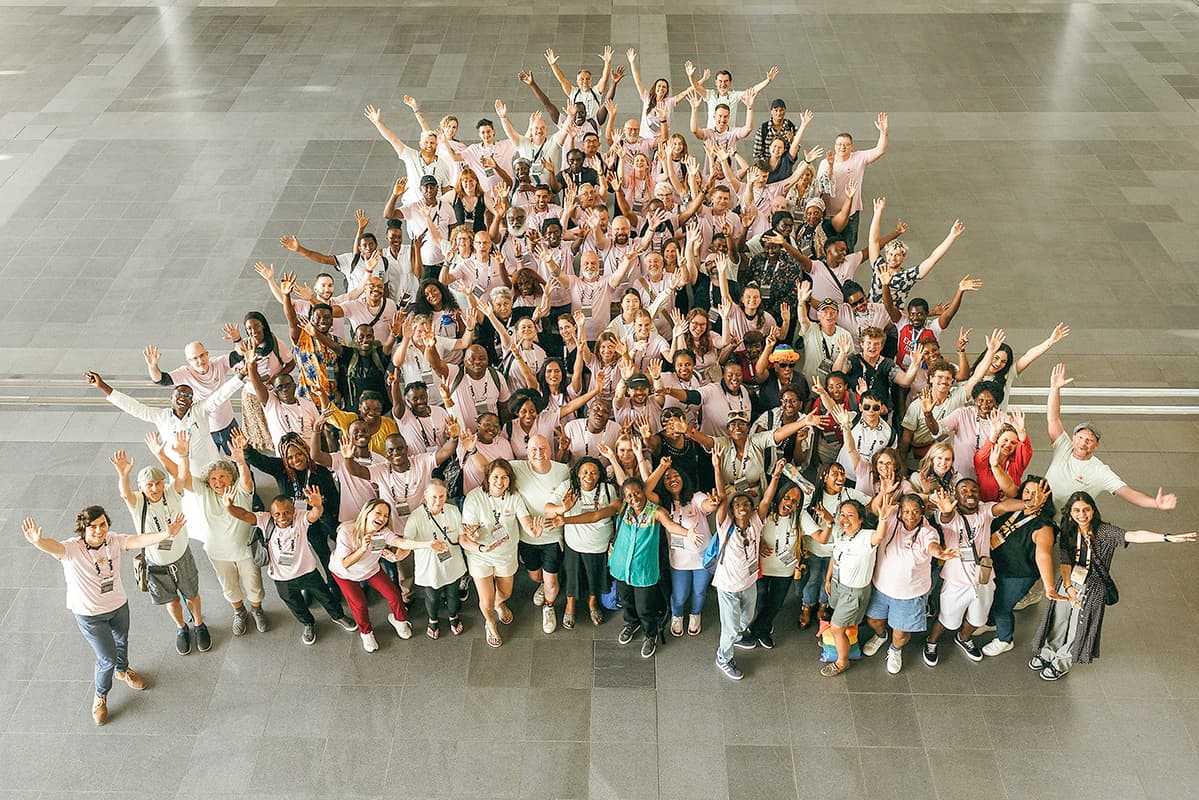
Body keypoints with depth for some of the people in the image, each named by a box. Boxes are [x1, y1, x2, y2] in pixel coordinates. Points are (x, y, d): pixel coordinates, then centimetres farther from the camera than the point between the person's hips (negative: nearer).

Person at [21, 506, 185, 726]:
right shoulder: (72, 549, -29)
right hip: (89, 615, -4)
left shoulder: (113, 541, -18)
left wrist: (166, 534, -53)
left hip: (119, 606, 4)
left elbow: (139, 540, -33)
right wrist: (38, 541, -75)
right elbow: (54, 547, -50)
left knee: (121, 643, 29)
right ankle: (101, 696, 34)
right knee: (107, 658, 3)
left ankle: (122, 671, 62)